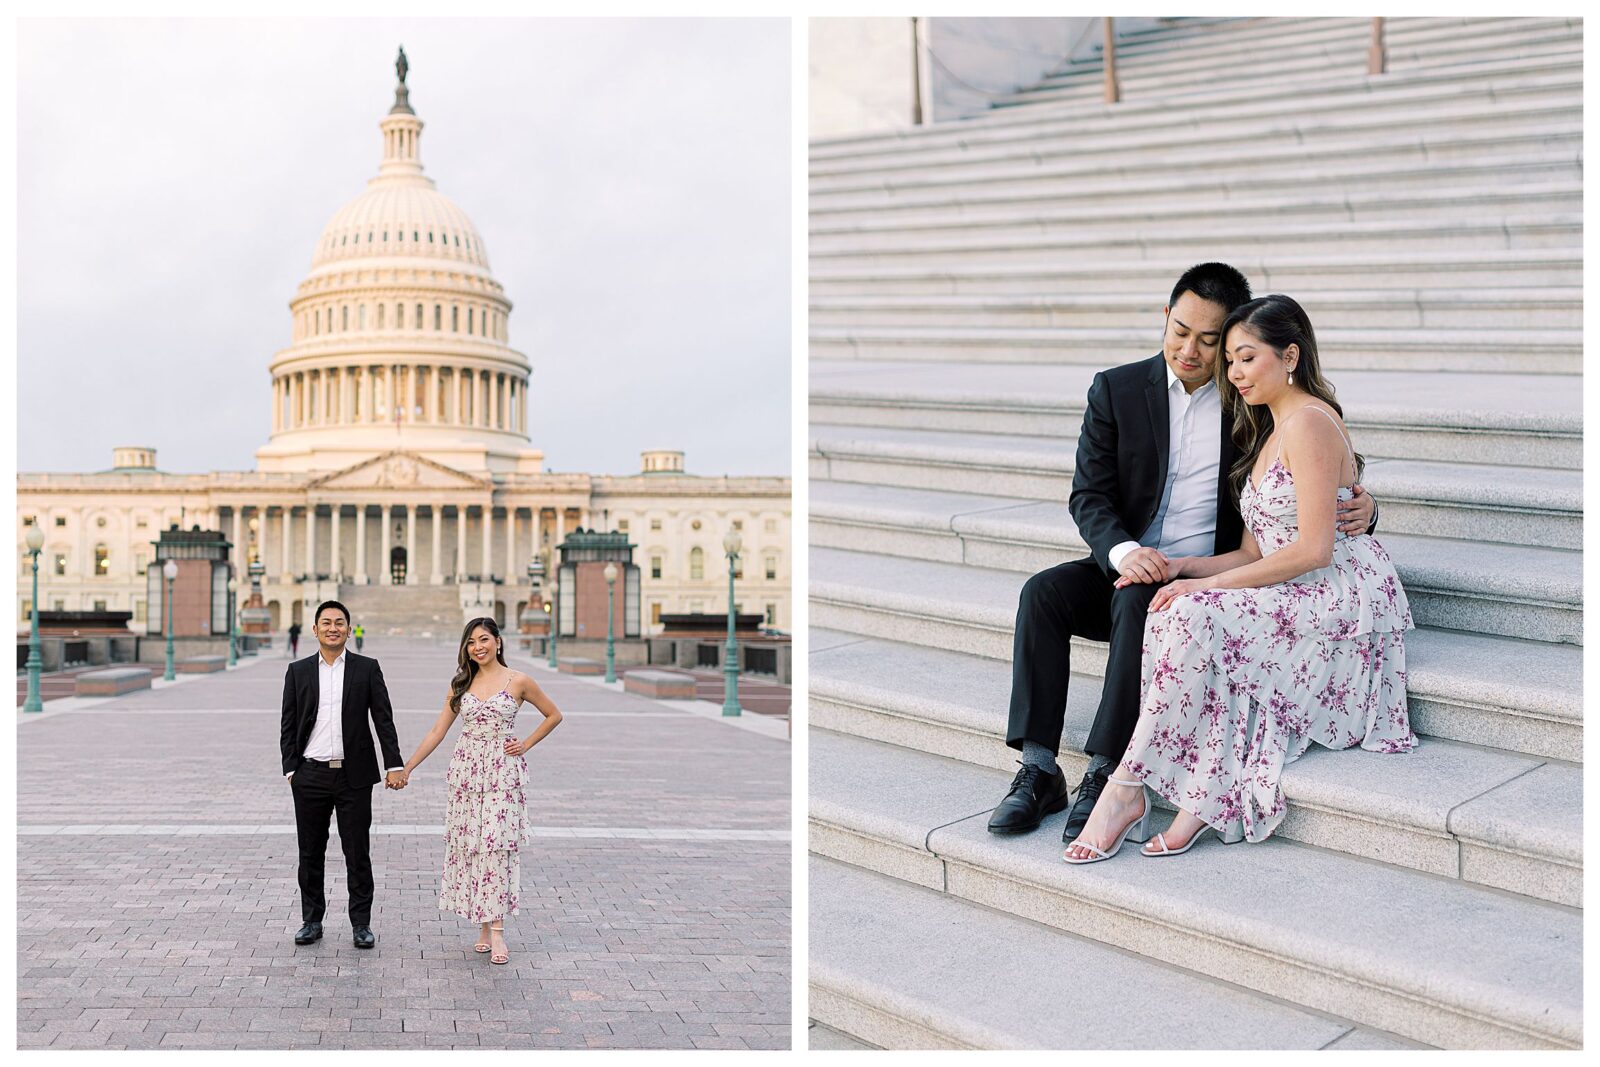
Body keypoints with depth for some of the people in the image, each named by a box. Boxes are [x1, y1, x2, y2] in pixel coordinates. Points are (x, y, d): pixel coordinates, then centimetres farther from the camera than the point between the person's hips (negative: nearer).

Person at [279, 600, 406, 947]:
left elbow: (384, 720, 0)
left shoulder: (367, 669, 3)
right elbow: (288, 725, 7)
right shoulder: (298, 671, 7)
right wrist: (291, 770, -1)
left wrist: (394, 765, -8)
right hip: (310, 776, 2)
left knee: (357, 853, 3)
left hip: (354, 776, -1)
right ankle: (312, 920, 22)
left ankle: (361, 923, 13)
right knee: (311, 853, 9)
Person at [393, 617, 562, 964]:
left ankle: (497, 930, -7)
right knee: (468, 845, 3)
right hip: (466, 770, 4)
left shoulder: (518, 681, -1)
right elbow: (437, 732, 10)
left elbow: (553, 715, 9)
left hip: (503, 772, -4)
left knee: (498, 844, -9)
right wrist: (407, 767, 6)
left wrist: (525, 744, 1)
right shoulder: (461, 684, 9)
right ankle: (484, 927, 13)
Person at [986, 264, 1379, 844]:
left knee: (1139, 604, -34)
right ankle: (1038, 770, -25)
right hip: (1125, 565, 3)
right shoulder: (1116, 390, 5)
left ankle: (1105, 775, -31)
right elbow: (1088, 495, -1)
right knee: (1042, 592, -25)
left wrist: (1358, 508, -15)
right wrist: (1123, 551, -22)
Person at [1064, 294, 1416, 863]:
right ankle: (1202, 800, -24)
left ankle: (1127, 789, -22)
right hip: (1298, 598, 8)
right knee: (1189, 617, -19)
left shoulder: (1309, 421, -10)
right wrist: (1183, 566, -1)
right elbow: (1253, 553, 16)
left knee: (1195, 617, -28)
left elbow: (1313, 549, -18)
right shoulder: (1267, 432, 20)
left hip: (1342, 598, -8)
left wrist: (1206, 585, -17)